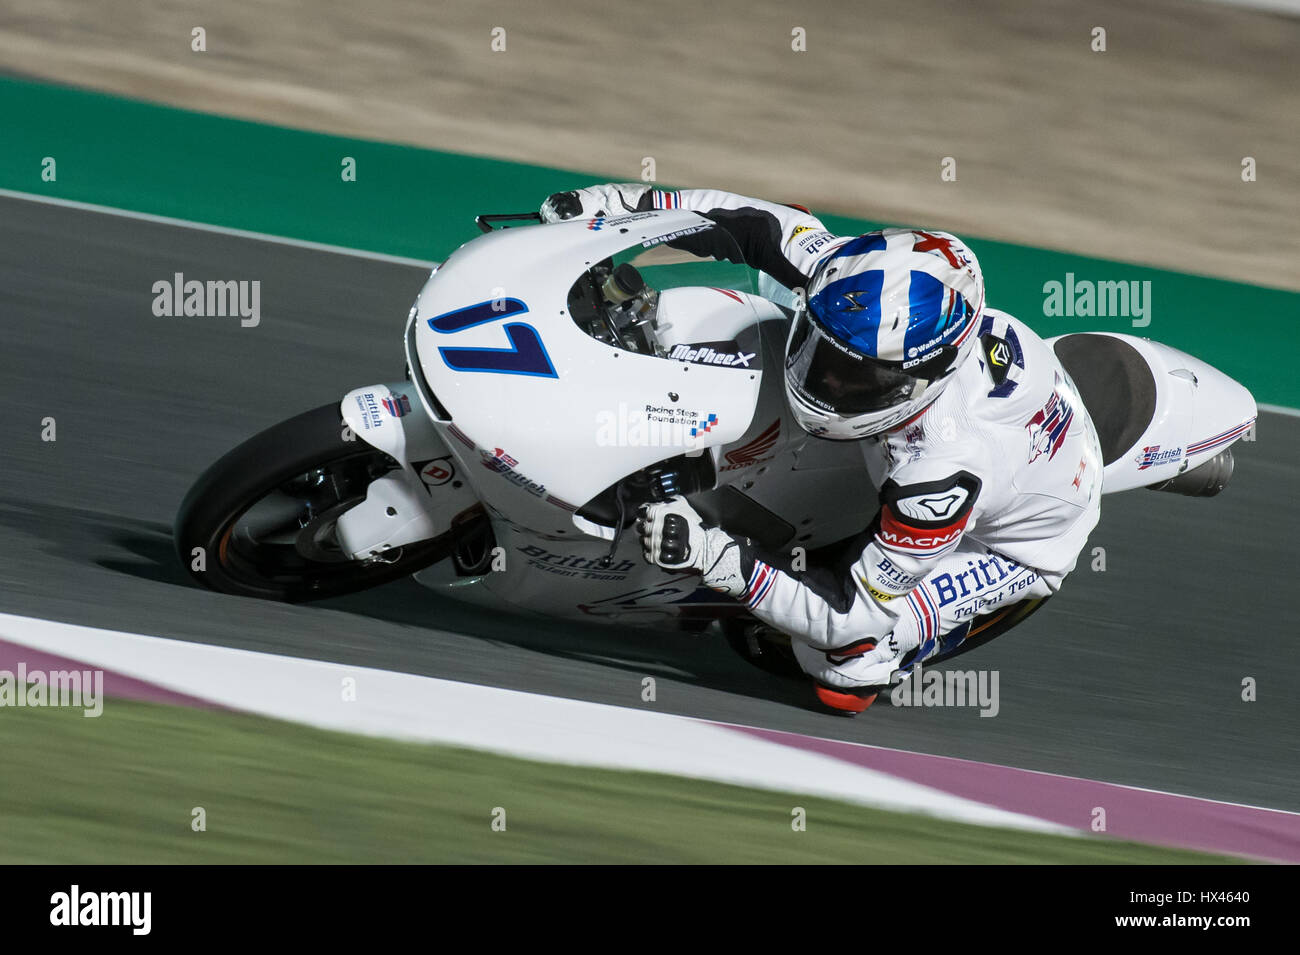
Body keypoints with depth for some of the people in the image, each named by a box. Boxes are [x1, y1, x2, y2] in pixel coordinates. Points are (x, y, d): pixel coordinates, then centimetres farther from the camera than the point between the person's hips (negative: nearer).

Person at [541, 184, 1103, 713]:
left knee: (843, 667, -24)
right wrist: (629, 202, -18)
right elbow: (778, 228, -14)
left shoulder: (941, 470, -46)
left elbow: (852, 613, -37)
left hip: (1013, 547, -7)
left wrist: (711, 555, -45)